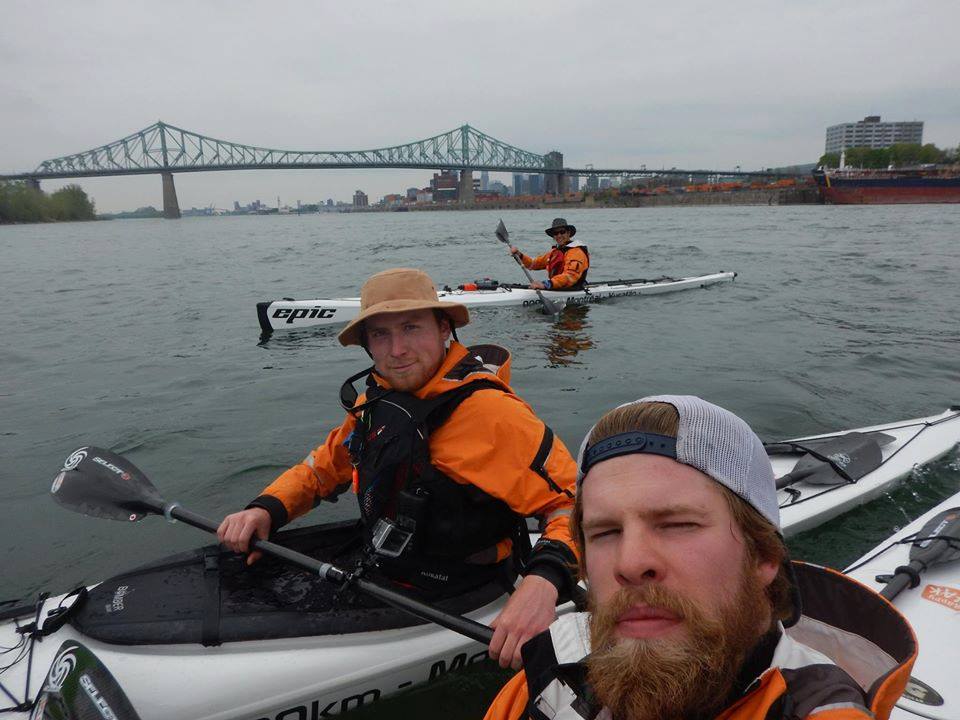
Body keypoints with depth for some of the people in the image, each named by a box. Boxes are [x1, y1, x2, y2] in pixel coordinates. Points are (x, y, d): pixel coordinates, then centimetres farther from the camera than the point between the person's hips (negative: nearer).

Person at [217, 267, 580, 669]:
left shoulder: (490, 412, -24)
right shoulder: (375, 401, 0)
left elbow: (578, 499, -25)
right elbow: (323, 468, 14)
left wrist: (544, 579, -42)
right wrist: (265, 510, -4)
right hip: (380, 580, 7)